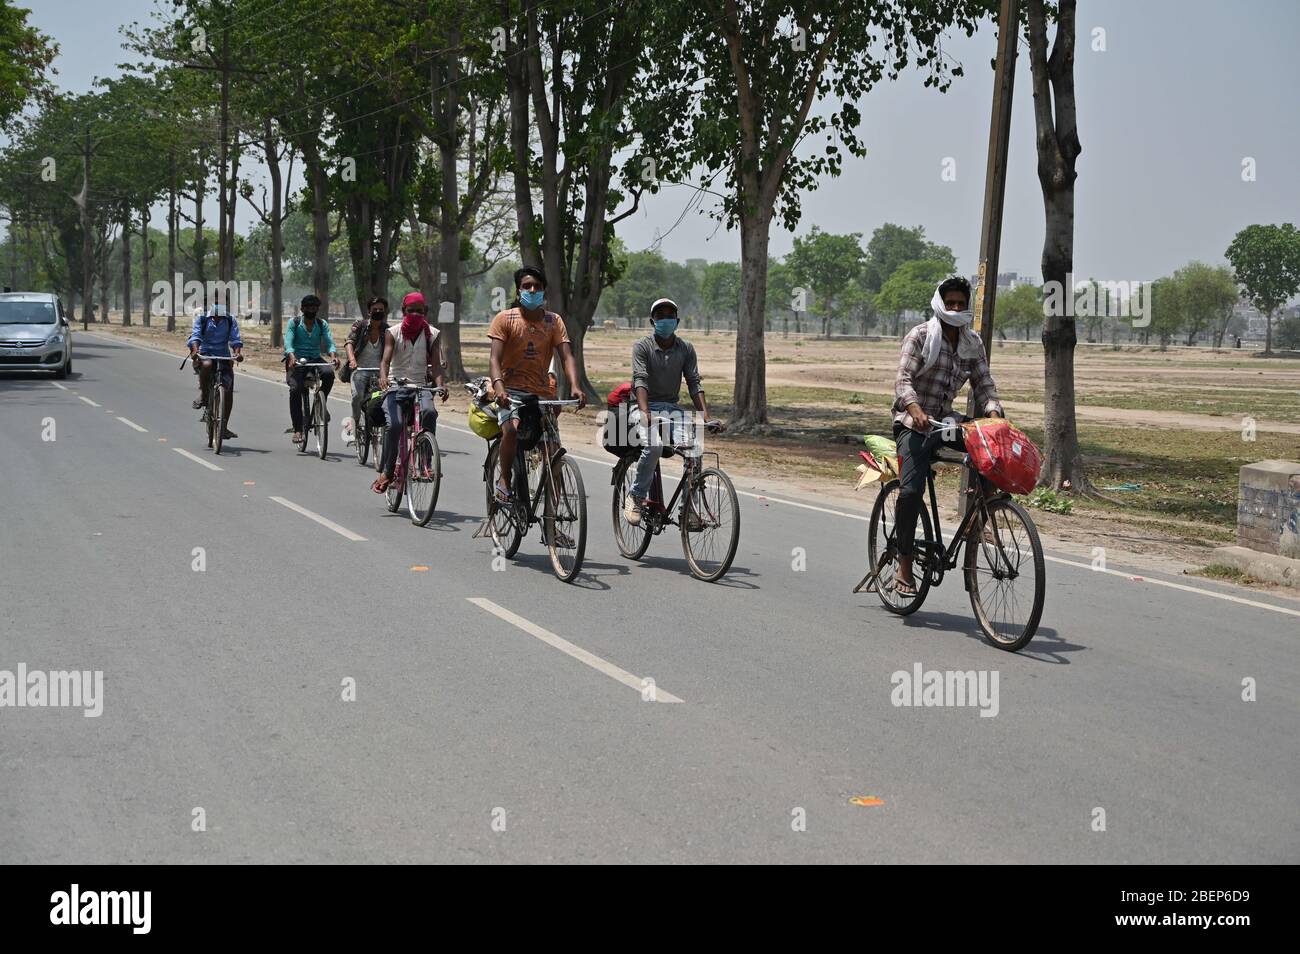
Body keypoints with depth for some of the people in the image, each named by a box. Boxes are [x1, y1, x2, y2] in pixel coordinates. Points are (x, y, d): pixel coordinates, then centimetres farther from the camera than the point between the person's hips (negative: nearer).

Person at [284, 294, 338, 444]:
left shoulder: (322, 324, 10)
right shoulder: (294, 323, 3)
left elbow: (329, 341, -5)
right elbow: (288, 341, -12)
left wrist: (333, 354, -28)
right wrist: (291, 356, -33)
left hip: (315, 360, 2)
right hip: (297, 361, -2)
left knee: (329, 373, -31)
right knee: (295, 389, -25)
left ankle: (322, 404, -7)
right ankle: (297, 429, -20)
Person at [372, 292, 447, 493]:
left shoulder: (431, 334, 7)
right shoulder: (393, 333, 4)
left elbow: (435, 364, -3)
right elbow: (386, 359, -11)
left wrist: (440, 386, -23)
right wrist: (383, 377, -33)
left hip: (421, 386, 1)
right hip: (396, 386, -1)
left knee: (429, 412, -33)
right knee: (394, 424, -26)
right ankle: (387, 471, -9)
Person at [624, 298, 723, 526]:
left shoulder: (686, 349, 5)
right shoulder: (642, 347, -5)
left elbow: (694, 384, -2)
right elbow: (640, 381, -18)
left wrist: (706, 417, -18)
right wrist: (645, 413, -35)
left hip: (672, 408, 3)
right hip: (646, 407, -3)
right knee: (653, 446, -33)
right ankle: (636, 497, -12)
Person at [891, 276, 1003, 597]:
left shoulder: (973, 344, 8)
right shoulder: (920, 336, -7)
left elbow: (984, 385, 4)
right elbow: (903, 380, -17)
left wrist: (994, 415, -18)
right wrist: (915, 409, -37)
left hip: (946, 421, 5)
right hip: (914, 423, -5)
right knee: (911, 490, -23)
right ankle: (904, 565, -11)